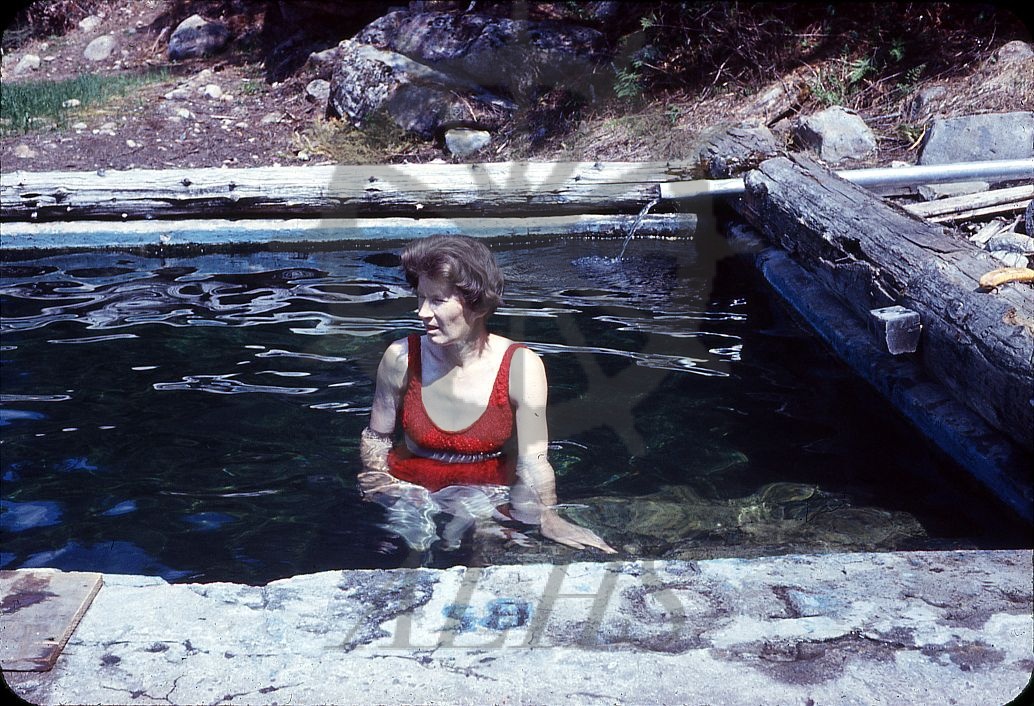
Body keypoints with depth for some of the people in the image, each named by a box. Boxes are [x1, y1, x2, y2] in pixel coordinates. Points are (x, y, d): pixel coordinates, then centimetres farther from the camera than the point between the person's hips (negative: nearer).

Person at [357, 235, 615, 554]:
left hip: (488, 500, 0)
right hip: (408, 495, 0)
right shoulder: (401, 358, -10)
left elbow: (532, 462, -14)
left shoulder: (521, 367, -14)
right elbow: (376, 437, 5)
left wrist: (547, 518, -31)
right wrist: (377, 475, -15)